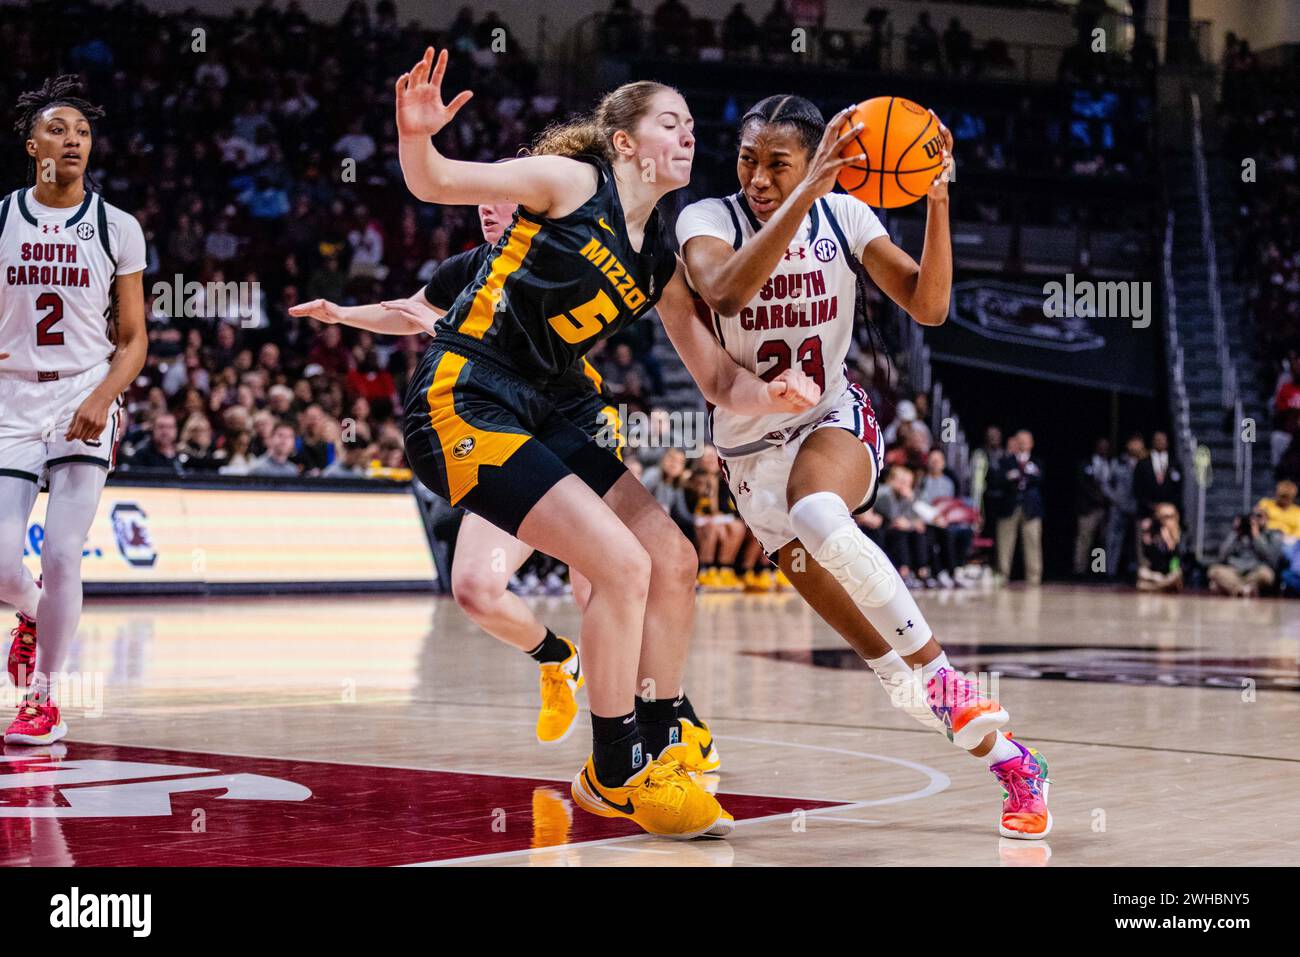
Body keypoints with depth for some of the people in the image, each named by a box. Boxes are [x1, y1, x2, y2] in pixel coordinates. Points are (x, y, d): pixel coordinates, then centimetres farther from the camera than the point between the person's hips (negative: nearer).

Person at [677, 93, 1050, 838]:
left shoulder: (844, 217, -6)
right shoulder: (708, 219, -11)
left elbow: (928, 306, -14)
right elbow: (726, 292, -34)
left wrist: (937, 203, -25)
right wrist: (806, 195, -41)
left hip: (834, 423, -1)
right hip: (751, 448, 1)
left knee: (819, 514, -40)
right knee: (869, 642, -4)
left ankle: (944, 679, -31)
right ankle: (1005, 755, 8)